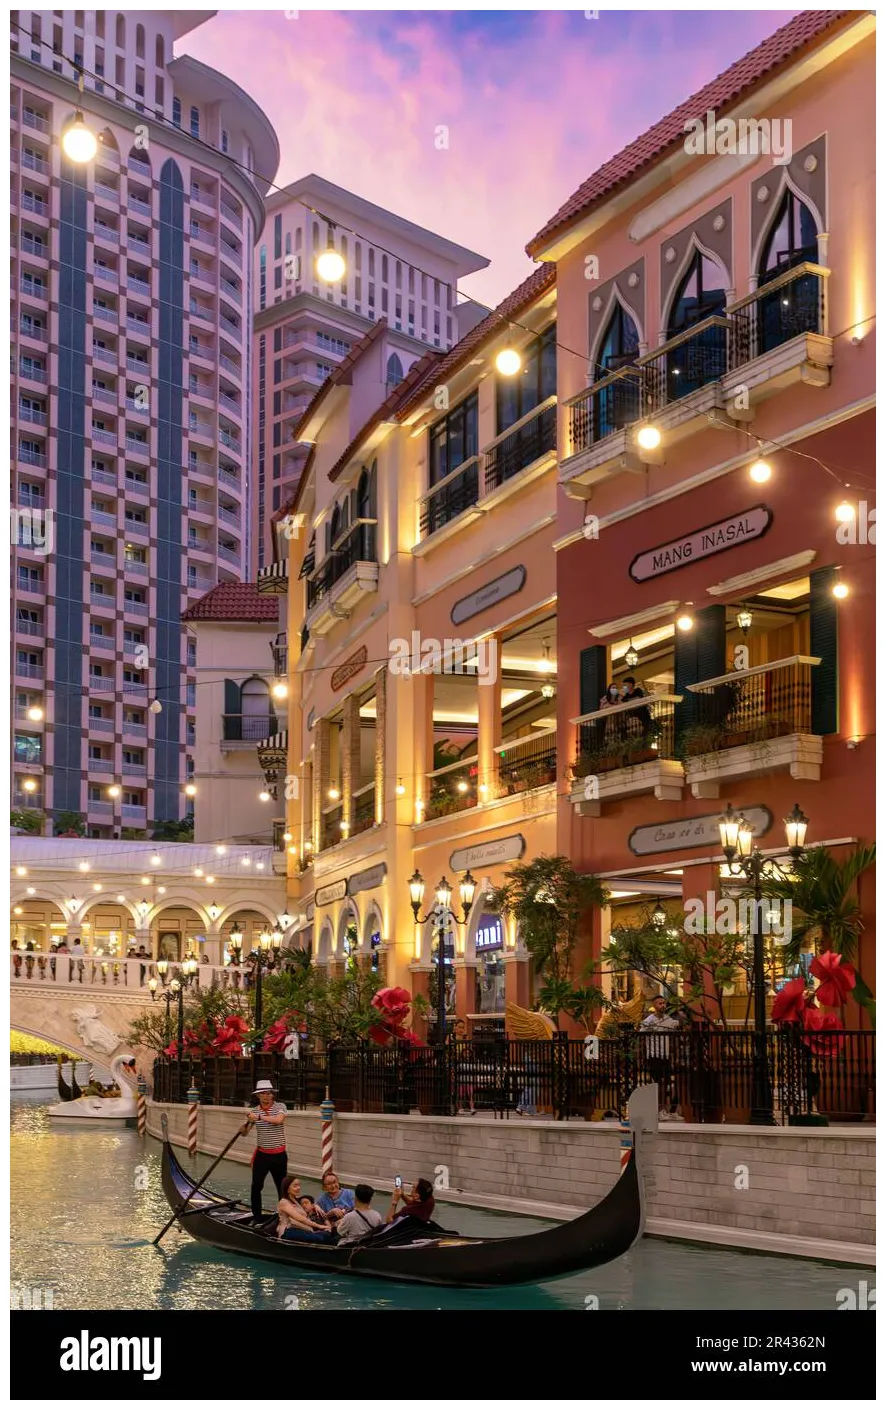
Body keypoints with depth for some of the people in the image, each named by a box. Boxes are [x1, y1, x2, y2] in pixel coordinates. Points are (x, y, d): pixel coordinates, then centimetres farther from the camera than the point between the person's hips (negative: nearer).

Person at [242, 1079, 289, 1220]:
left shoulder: (280, 1107, -5)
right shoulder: (254, 1111, 2)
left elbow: (279, 1120, -26)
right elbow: (244, 1133, 4)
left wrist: (259, 1117, -29)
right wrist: (245, 1125, -19)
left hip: (279, 1154, -1)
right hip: (261, 1154, 1)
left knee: (282, 1186, 9)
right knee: (256, 1186, -4)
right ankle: (256, 1217, 7)